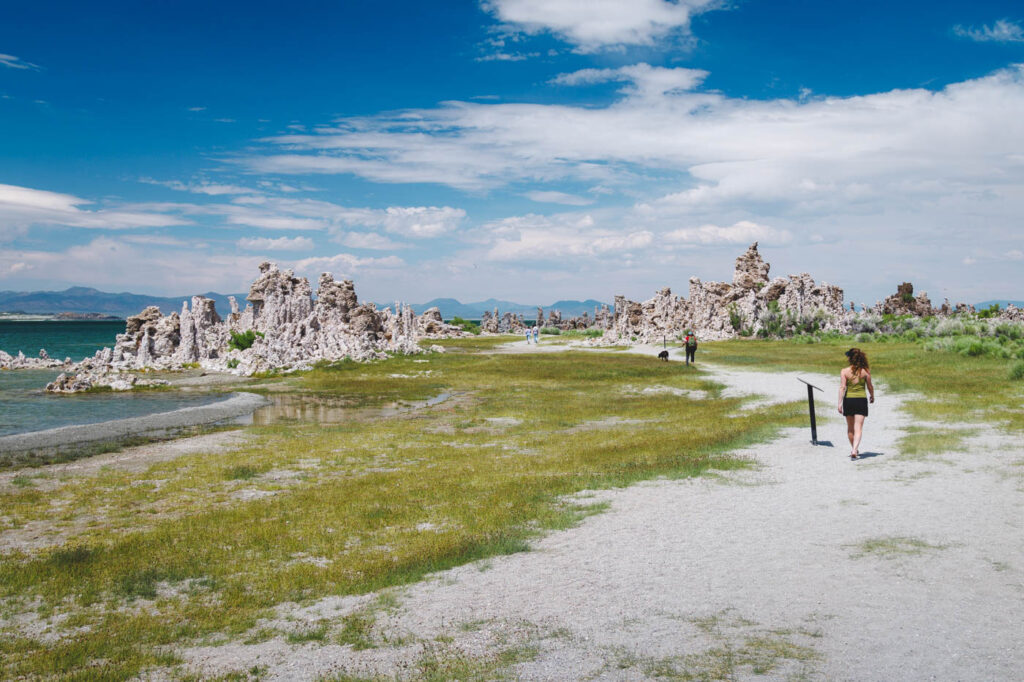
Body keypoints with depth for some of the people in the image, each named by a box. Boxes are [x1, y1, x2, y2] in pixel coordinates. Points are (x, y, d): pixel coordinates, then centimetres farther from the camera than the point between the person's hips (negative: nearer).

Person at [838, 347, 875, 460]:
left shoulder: (844, 372, -6)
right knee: (858, 428, -3)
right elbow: (870, 386, 5)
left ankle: (854, 450, 30)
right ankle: (854, 450, -19)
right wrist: (872, 396, 24)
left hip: (848, 400, 0)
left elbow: (842, 387, -11)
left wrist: (840, 403, -10)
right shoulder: (865, 371, -3)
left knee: (850, 428, 17)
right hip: (861, 400, 0)